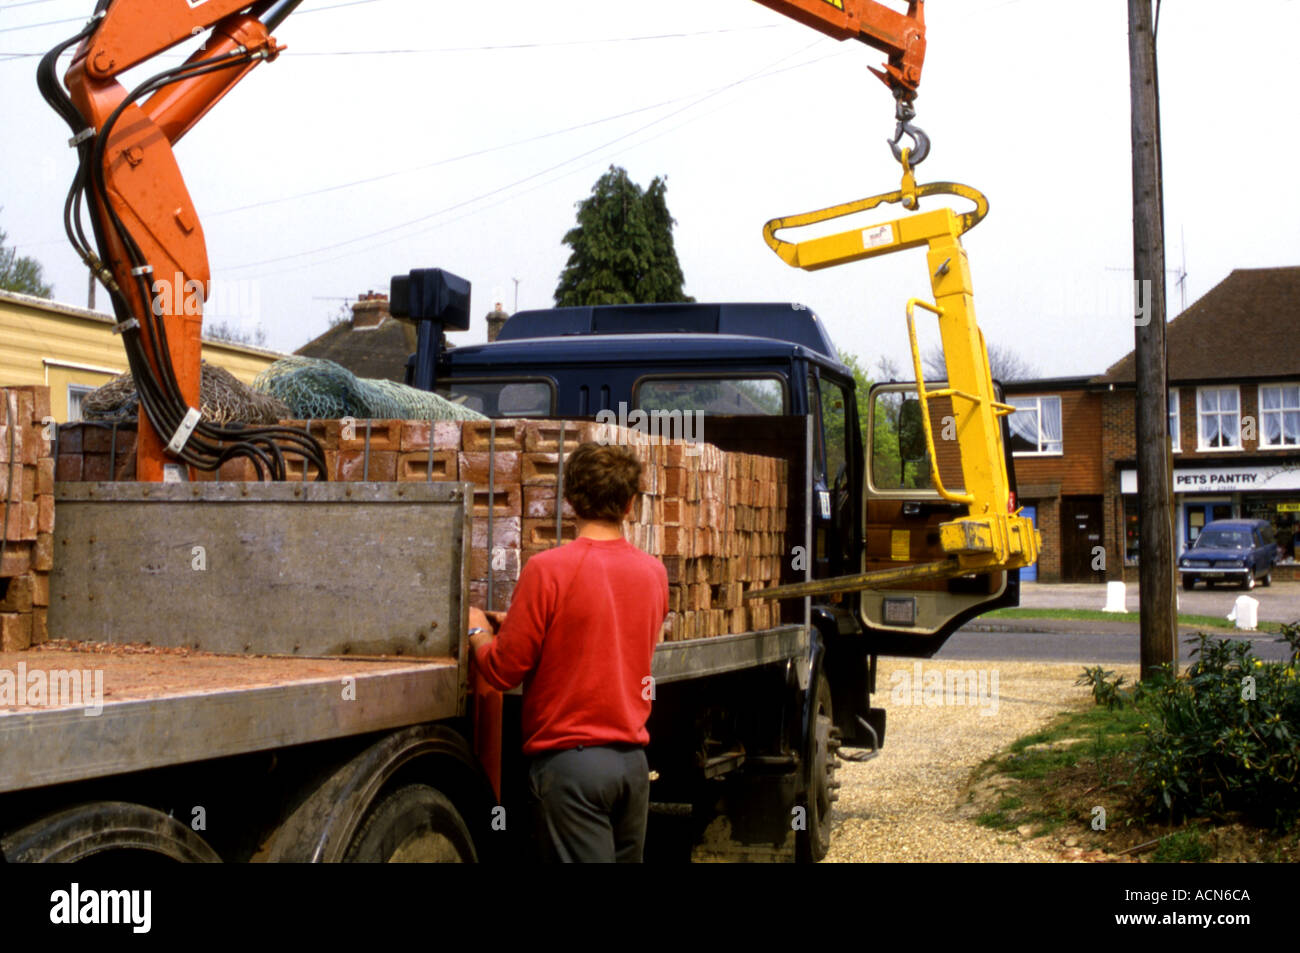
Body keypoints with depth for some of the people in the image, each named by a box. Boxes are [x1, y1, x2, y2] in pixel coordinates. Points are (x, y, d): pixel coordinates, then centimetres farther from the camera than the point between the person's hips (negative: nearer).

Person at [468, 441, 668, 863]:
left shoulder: (547, 569, -13)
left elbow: (503, 671, -9)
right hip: (633, 758, 6)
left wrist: (477, 630, 11)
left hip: (570, 761, -5)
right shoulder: (654, 572, 4)